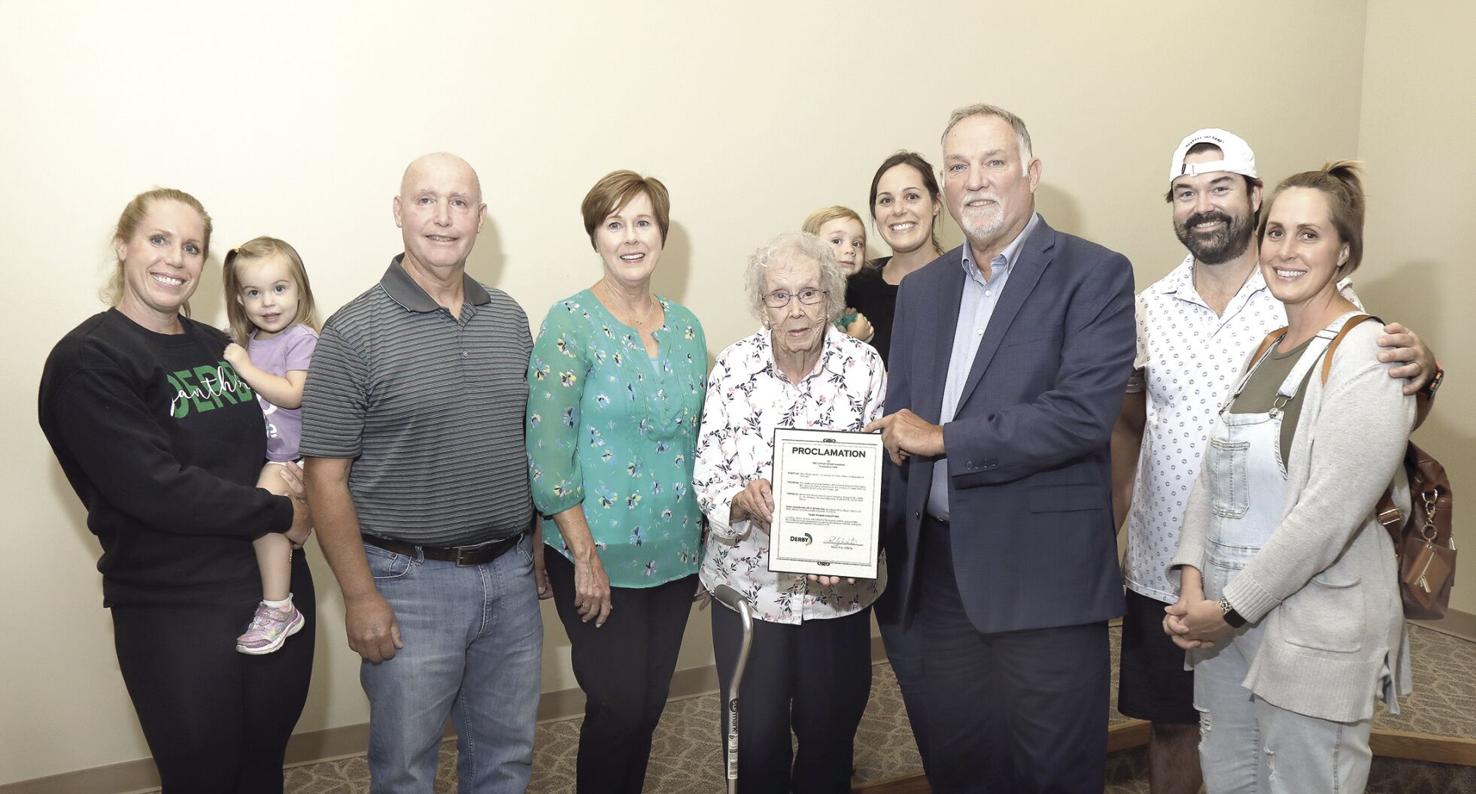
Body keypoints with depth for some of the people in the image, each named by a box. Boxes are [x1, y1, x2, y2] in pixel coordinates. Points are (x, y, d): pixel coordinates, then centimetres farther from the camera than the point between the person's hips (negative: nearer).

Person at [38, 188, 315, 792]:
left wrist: (286, 476, -6)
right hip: (178, 614, -5)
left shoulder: (219, 347, 9)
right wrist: (280, 513, -13)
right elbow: (157, 488, -20)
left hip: (278, 590, 6)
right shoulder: (87, 361, -11)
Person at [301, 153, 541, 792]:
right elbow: (326, 477, -11)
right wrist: (360, 595, -12)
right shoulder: (354, 332, -11)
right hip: (411, 582, -4)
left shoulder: (510, 319, 6)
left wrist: (540, 545, 11)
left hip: (510, 572, 5)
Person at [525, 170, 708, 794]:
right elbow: (547, 449, -14)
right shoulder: (570, 322, -11)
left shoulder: (685, 326, 7)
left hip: (675, 554, 5)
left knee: (651, 704, 15)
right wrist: (585, 556, -15)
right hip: (598, 558, -5)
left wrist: (709, 542, 11)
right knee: (618, 707, 1)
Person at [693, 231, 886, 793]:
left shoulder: (864, 366, -8)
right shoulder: (734, 366, -7)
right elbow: (707, 473, -7)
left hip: (837, 587, 0)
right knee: (754, 738, 10)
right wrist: (744, 498, -29)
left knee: (830, 733, 16)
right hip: (748, 582, 0)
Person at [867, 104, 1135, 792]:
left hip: (1042, 577, -5)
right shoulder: (920, 289, 13)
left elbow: (1083, 413, -18)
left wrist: (945, 439, -13)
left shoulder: (1094, 275, -5)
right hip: (930, 578, 5)